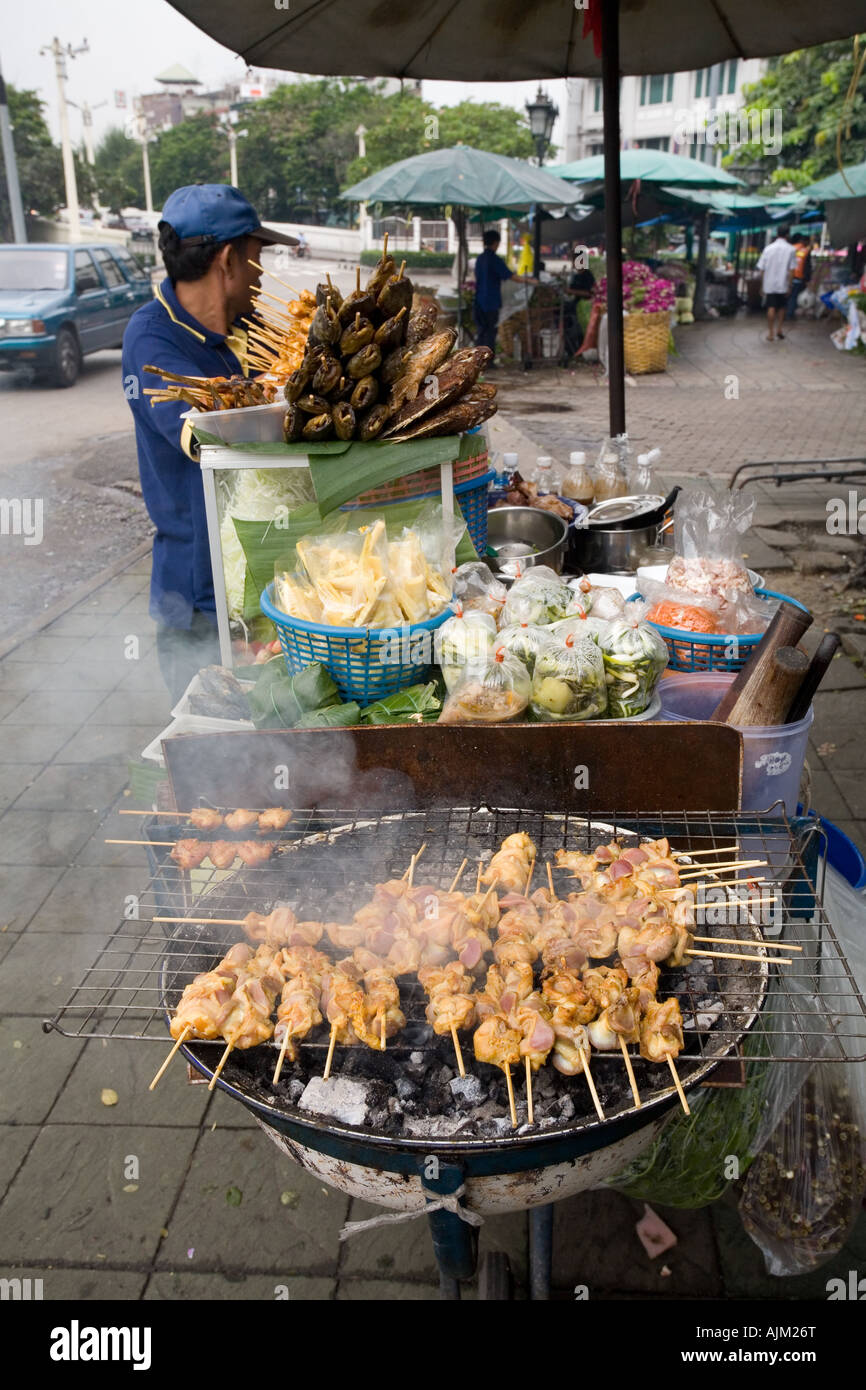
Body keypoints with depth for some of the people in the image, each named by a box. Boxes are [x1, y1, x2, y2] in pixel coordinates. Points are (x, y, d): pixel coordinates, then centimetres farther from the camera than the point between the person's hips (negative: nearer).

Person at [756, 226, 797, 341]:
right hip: (783, 284, -1)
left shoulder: (768, 248, 2)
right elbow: (791, 269, -7)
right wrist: (789, 285, -2)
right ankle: (779, 329, 9)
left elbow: (762, 268, 3)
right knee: (781, 307, 16)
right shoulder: (791, 249, -3)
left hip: (769, 284, 1)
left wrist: (762, 284, 10)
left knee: (771, 308, 2)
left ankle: (770, 333, 0)